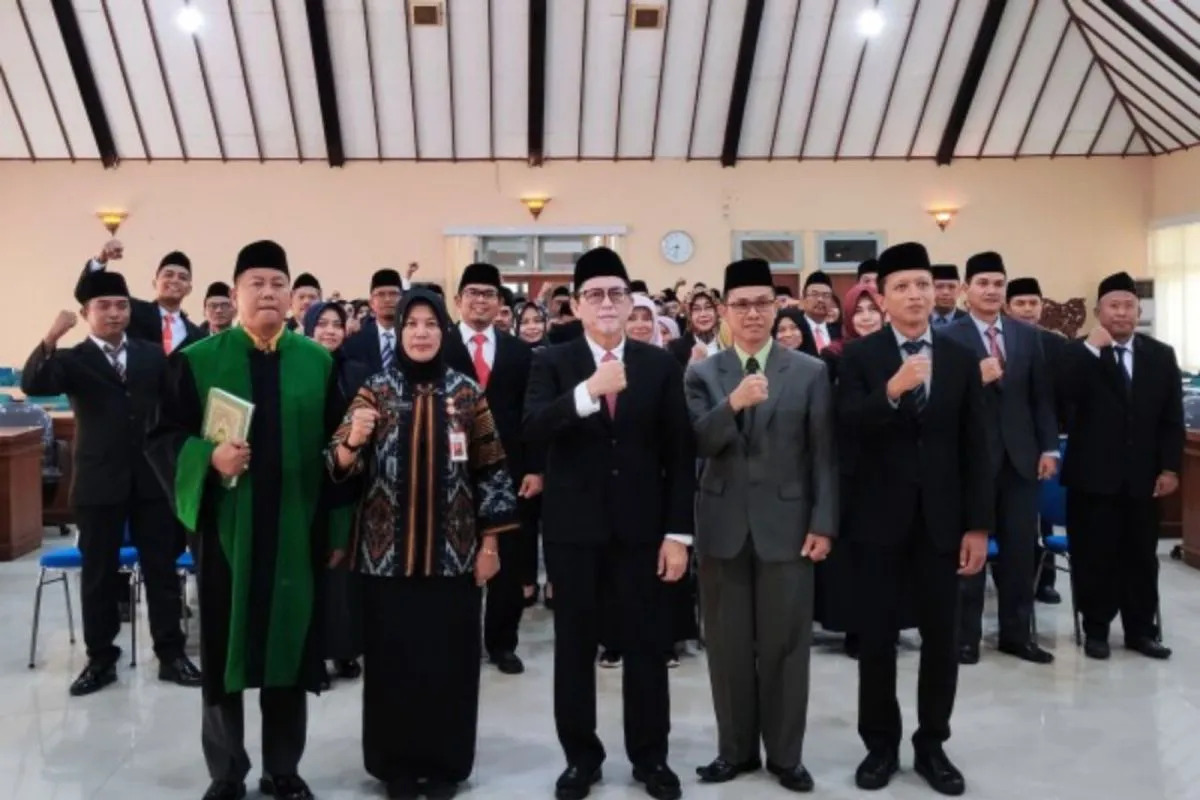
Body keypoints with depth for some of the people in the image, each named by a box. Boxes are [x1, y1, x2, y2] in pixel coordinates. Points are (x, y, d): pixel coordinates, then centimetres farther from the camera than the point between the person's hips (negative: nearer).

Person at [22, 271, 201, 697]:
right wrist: (51, 339, -34)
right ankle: (100, 659, 19)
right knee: (99, 574, 7)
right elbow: (33, 385, -18)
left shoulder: (154, 355, 8)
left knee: (161, 569, 6)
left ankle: (171, 654, 15)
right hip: (98, 483, -1)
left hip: (152, 479, 2)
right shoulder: (72, 360, 0)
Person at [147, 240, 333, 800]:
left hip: (296, 530, 1)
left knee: (288, 645, 9)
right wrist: (209, 457, -21)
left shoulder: (319, 362, 5)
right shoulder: (197, 360, 1)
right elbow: (163, 437, -1)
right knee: (224, 649, 8)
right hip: (225, 529, -1)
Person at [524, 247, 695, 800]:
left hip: (640, 527, 1)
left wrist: (678, 532, -3)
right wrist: (588, 391, -33)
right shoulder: (552, 363, -1)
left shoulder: (660, 365, 2)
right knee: (574, 647, 9)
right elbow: (533, 430, -18)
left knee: (646, 646, 8)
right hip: (573, 528, 0)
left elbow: (680, 453, 2)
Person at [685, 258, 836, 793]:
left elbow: (823, 455, 1)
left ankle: (785, 754, 19)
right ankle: (735, 749, 23)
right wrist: (733, 404, -24)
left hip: (787, 525, -1)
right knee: (728, 644, 9)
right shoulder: (702, 374, 4)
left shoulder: (810, 373, 2)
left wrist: (823, 524, -5)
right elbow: (696, 445, -8)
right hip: (722, 526, 1)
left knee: (785, 644, 6)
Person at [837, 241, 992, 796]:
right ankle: (881, 745, 22)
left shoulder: (961, 359, 5)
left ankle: (932, 745, 23)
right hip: (879, 517, -2)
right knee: (876, 637, 7)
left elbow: (974, 447, 4)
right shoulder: (859, 356, -3)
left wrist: (978, 524, 0)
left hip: (941, 518, 2)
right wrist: (891, 391, -31)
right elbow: (847, 427, -15)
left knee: (941, 637, 8)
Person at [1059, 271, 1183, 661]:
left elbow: (1172, 417, 8)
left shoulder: (1161, 355, 9)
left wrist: (1170, 468, 0)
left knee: (1141, 555, 9)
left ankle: (1141, 629, 21)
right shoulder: (1078, 353, -1)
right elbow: (1065, 397, -19)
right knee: (1094, 555, 3)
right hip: (1093, 475, -3)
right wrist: (1093, 348, -21)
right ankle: (1096, 629, 15)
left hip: (1142, 476, 3)